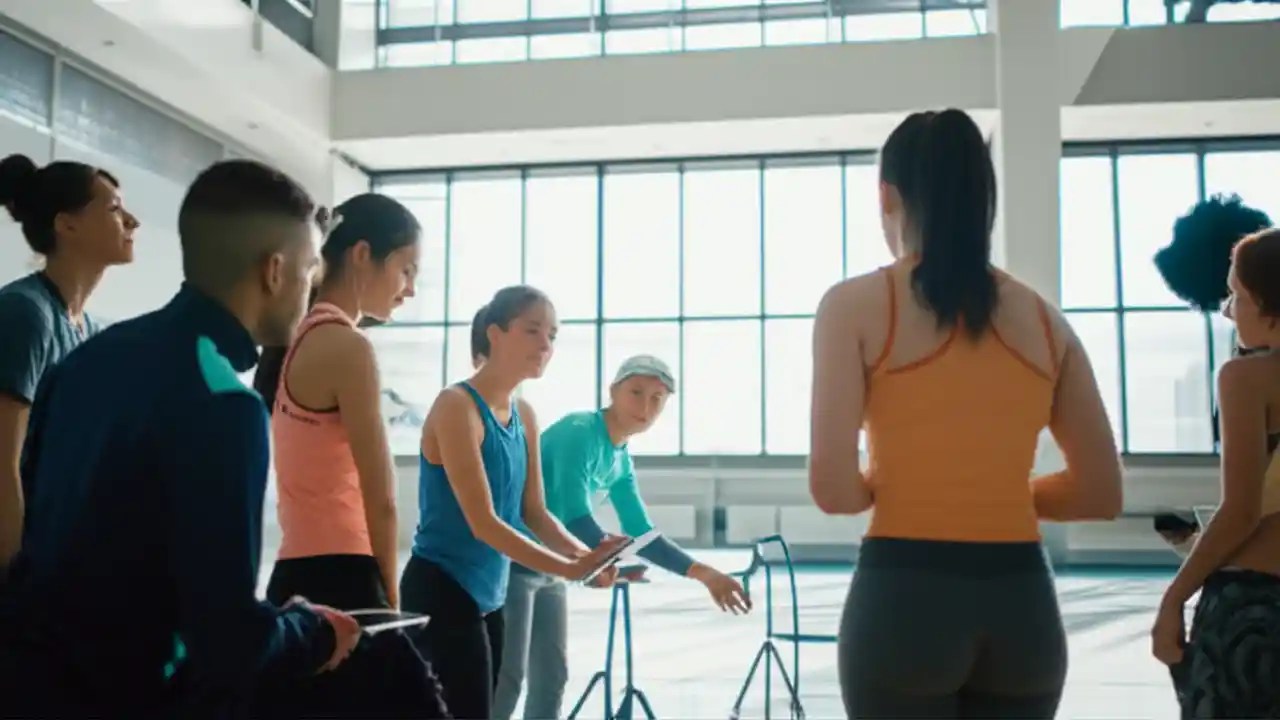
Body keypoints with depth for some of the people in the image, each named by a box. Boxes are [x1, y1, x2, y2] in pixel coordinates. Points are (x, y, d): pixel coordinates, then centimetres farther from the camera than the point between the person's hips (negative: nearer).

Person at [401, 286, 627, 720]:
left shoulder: (524, 418, 10)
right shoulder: (457, 405, -16)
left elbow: (534, 513, 9)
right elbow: (483, 522, -22)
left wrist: (586, 557, -10)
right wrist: (570, 570, -26)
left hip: (489, 596, 9)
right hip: (441, 594, -9)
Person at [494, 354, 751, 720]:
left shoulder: (621, 459, 7)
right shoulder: (578, 432, -19)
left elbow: (641, 533, 8)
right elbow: (575, 519, -28)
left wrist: (703, 573, 0)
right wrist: (620, 563, -35)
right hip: (513, 564, -9)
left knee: (551, 678, 10)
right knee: (508, 680, -7)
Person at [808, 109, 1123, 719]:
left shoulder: (856, 306, -4)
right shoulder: (1044, 319, 8)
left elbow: (832, 490, -11)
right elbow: (1101, 493, 11)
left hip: (904, 599, -4)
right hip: (1021, 605, 4)